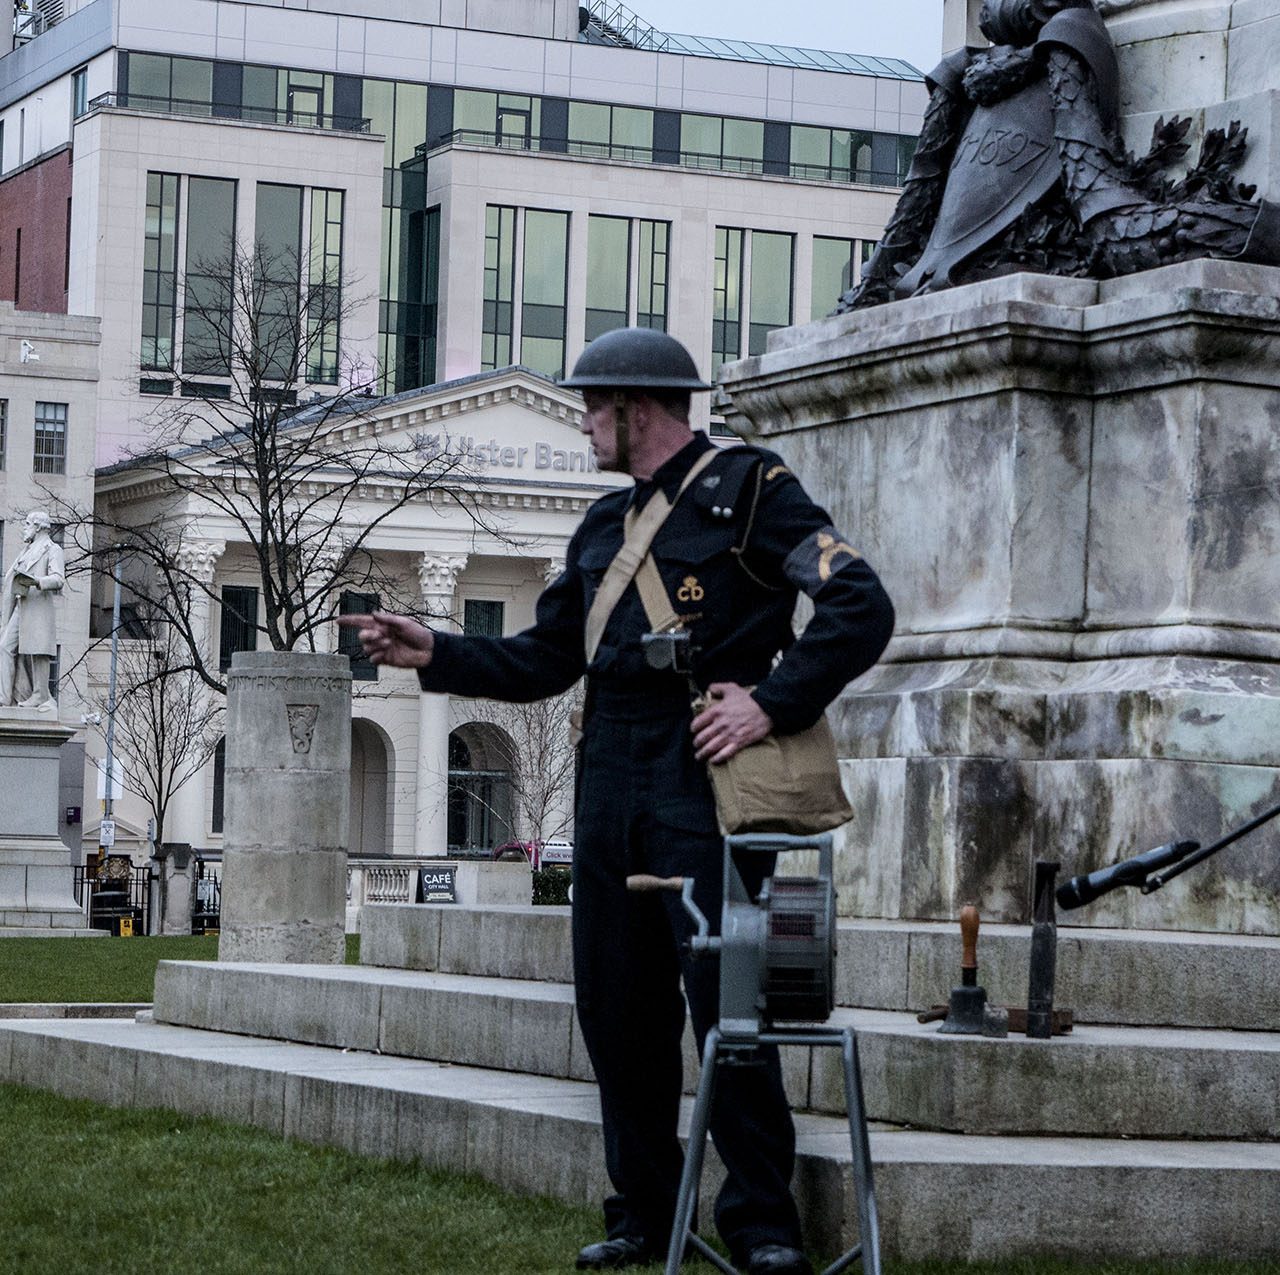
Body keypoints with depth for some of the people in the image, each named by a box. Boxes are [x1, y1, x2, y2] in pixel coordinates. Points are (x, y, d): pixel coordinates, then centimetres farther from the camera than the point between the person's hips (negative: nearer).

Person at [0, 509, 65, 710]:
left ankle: (41, 695, -6)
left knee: (36, 651, -9)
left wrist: (37, 582, -28)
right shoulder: (27, 551, 27)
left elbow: (58, 579, -14)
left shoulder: (52, 550, 0)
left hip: (38, 607, -8)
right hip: (20, 607, 8)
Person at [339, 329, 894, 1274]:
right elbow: (545, 660, 20)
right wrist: (433, 655, 9)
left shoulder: (751, 490, -3)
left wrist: (771, 702, -18)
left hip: (700, 778, -7)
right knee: (618, 1002, 7)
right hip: (610, 780, 7)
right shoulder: (604, 524, 19)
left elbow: (862, 608, -11)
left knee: (725, 998, -8)